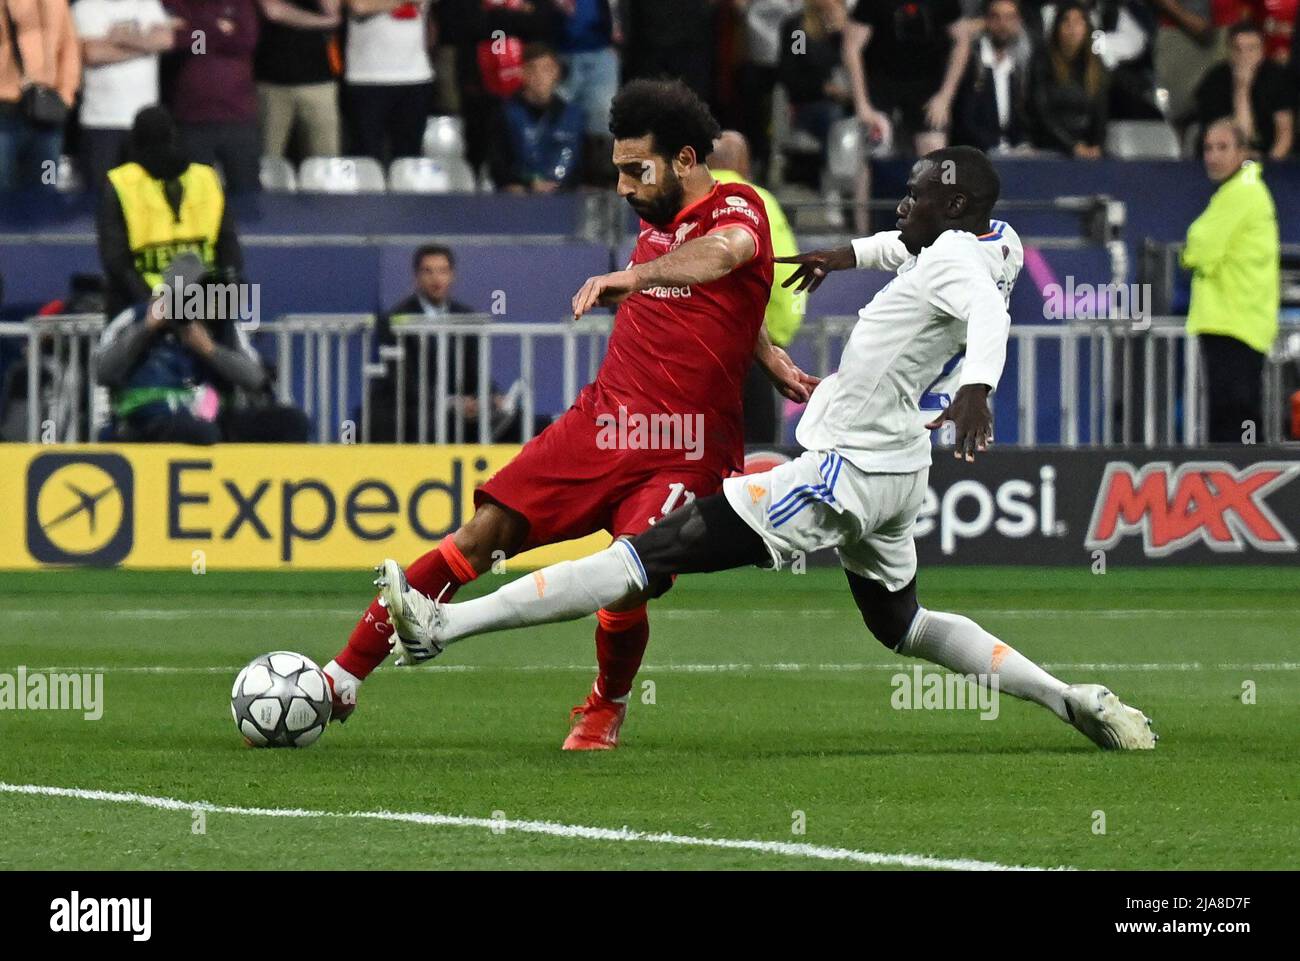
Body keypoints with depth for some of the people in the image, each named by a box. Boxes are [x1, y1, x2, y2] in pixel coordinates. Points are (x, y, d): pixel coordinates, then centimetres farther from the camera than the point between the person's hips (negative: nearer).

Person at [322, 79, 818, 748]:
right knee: (483, 535, -6)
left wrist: (635, 276, -53)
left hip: (680, 459, -6)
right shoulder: (656, 218, 14)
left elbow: (723, 253, -36)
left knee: (622, 593, -22)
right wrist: (768, 356, 18)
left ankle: (605, 710, 11)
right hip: (598, 424, 6)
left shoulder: (737, 209, -9)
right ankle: (345, 677, -3)